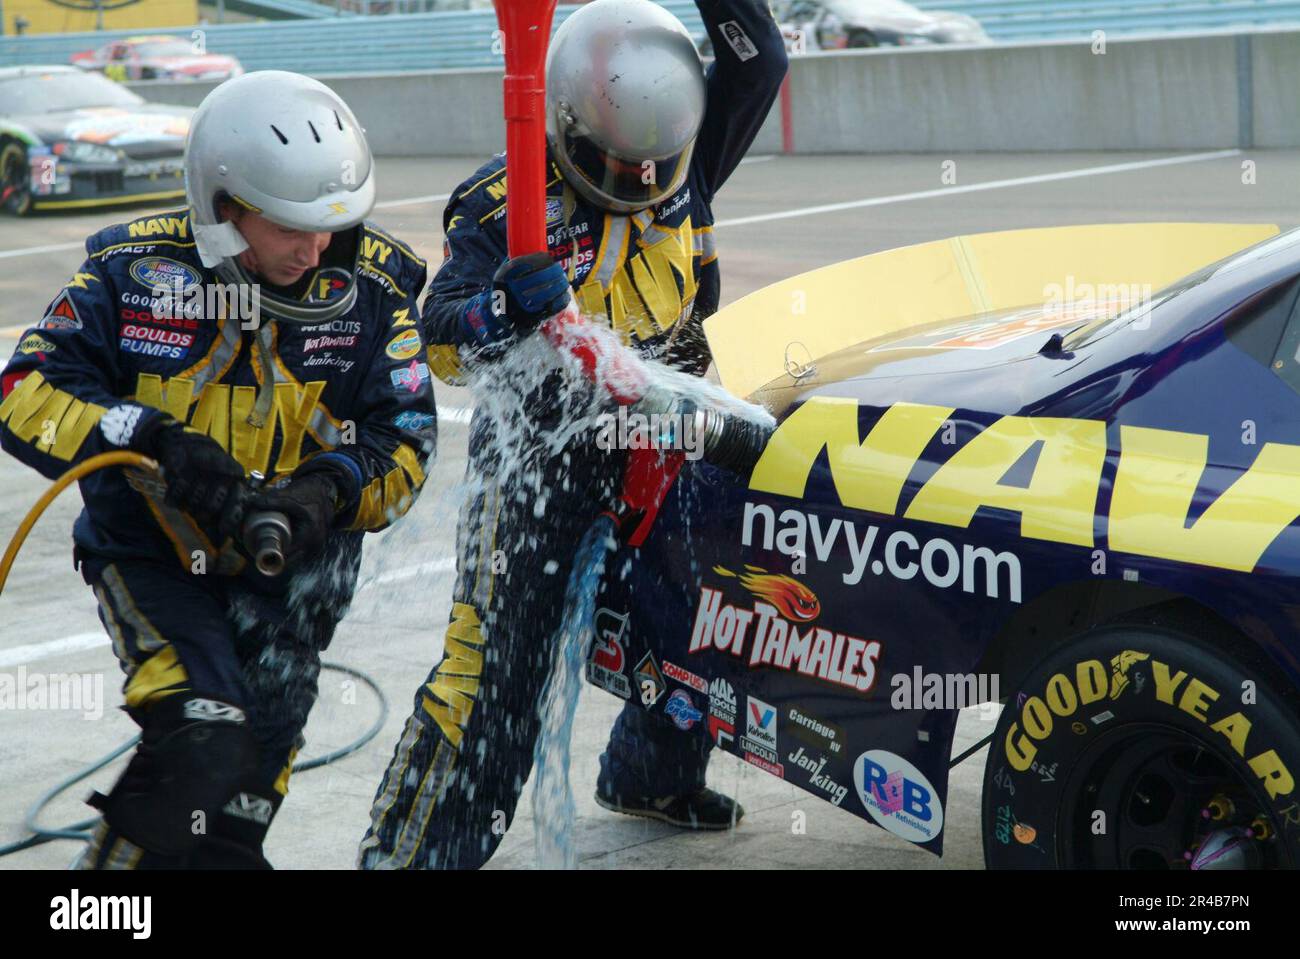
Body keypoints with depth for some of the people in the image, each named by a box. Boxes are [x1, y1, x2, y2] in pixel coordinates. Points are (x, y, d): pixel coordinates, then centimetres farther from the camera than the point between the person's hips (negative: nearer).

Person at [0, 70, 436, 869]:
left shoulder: (373, 287, -10)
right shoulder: (134, 270, -14)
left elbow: (403, 439, -7)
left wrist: (327, 491, -28)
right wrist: (154, 438, -31)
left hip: (292, 559, 3)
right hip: (152, 552, -2)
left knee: (251, 770, 6)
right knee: (201, 745, -19)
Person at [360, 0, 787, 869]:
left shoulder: (686, 166, -1)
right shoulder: (501, 203, -15)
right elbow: (442, 342, -20)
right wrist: (504, 308, -41)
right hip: (543, 451, -6)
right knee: (495, 660, -9)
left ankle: (651, 776, 45)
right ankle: (407, 848, -1)